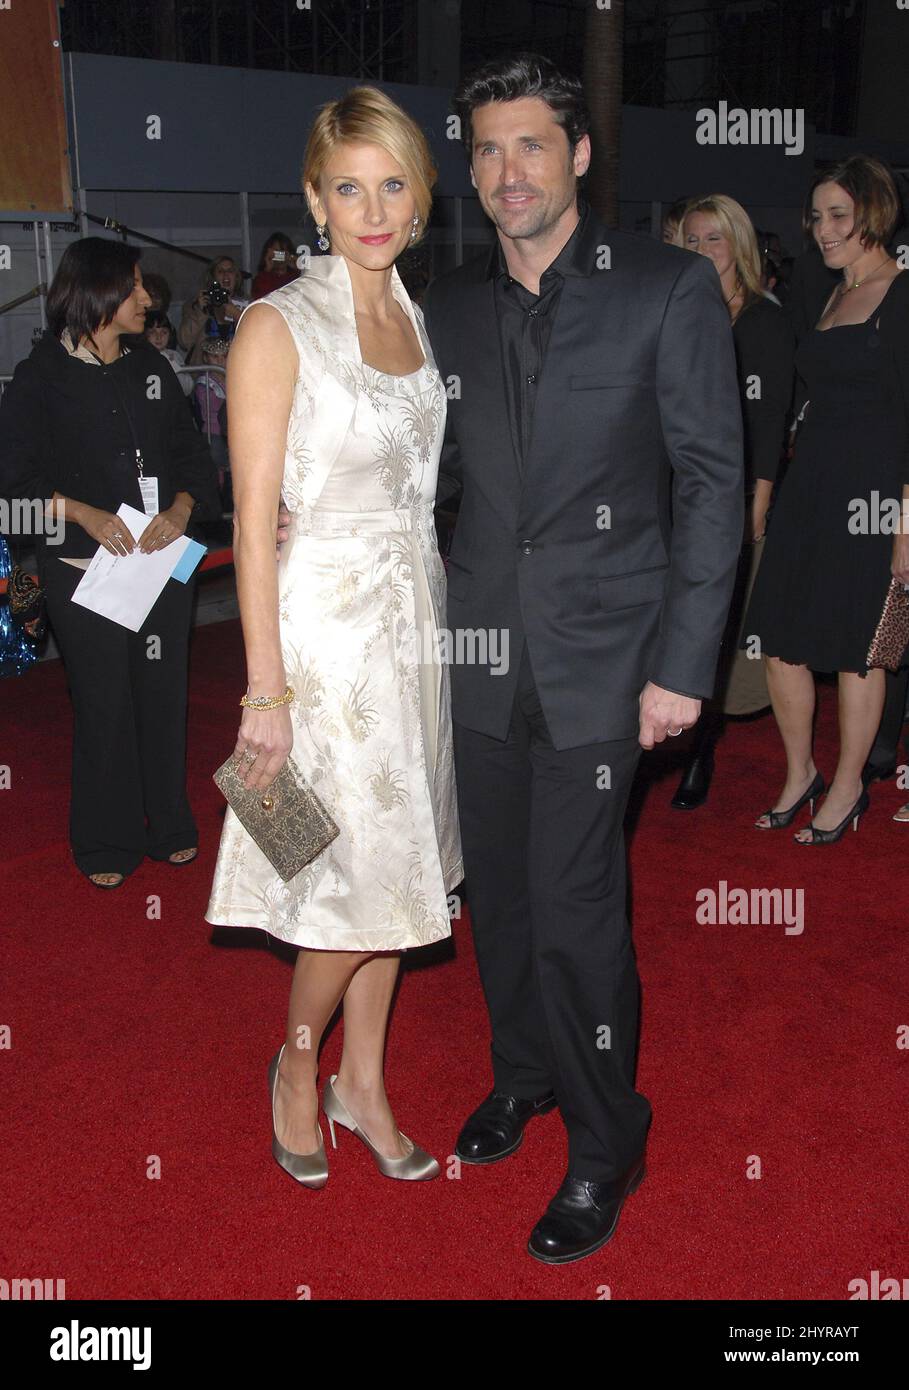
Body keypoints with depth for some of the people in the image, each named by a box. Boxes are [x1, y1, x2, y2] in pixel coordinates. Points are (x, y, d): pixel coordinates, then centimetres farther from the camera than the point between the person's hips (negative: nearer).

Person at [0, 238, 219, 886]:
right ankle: (108, 843, 19)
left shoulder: (151, 368, 10)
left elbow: (193, 455, 9)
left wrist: (181, 509, -10)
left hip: (163, 559, 4)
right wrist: (81, 512, -17)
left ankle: (169, 825, 25)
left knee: (165, 693, 9)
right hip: (86, 570, -4)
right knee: (104, 704, 3)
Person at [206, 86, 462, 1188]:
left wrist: (431, 620, 11)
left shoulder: (417, 316, 9)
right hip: (323, 625, -6)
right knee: (363, 876, -1)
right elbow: (253, 520, -14)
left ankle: (363, 1084, 31)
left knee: (396, 871, 12)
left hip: (411, 619, 6)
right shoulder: (278, 328, -11)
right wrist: (266, 691, -16)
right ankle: (299, 1063, 28)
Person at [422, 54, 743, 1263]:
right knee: (498, 889, 15)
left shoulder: (669, 288, -5)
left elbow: (712, 482, -7)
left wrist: (683, 665, -11)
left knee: (575, 910, -3)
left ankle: (606, 1144, 20)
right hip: (484, 652, 5)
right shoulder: (451, 306, 8)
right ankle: (524, 1072, 40)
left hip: (599, 660, -4)